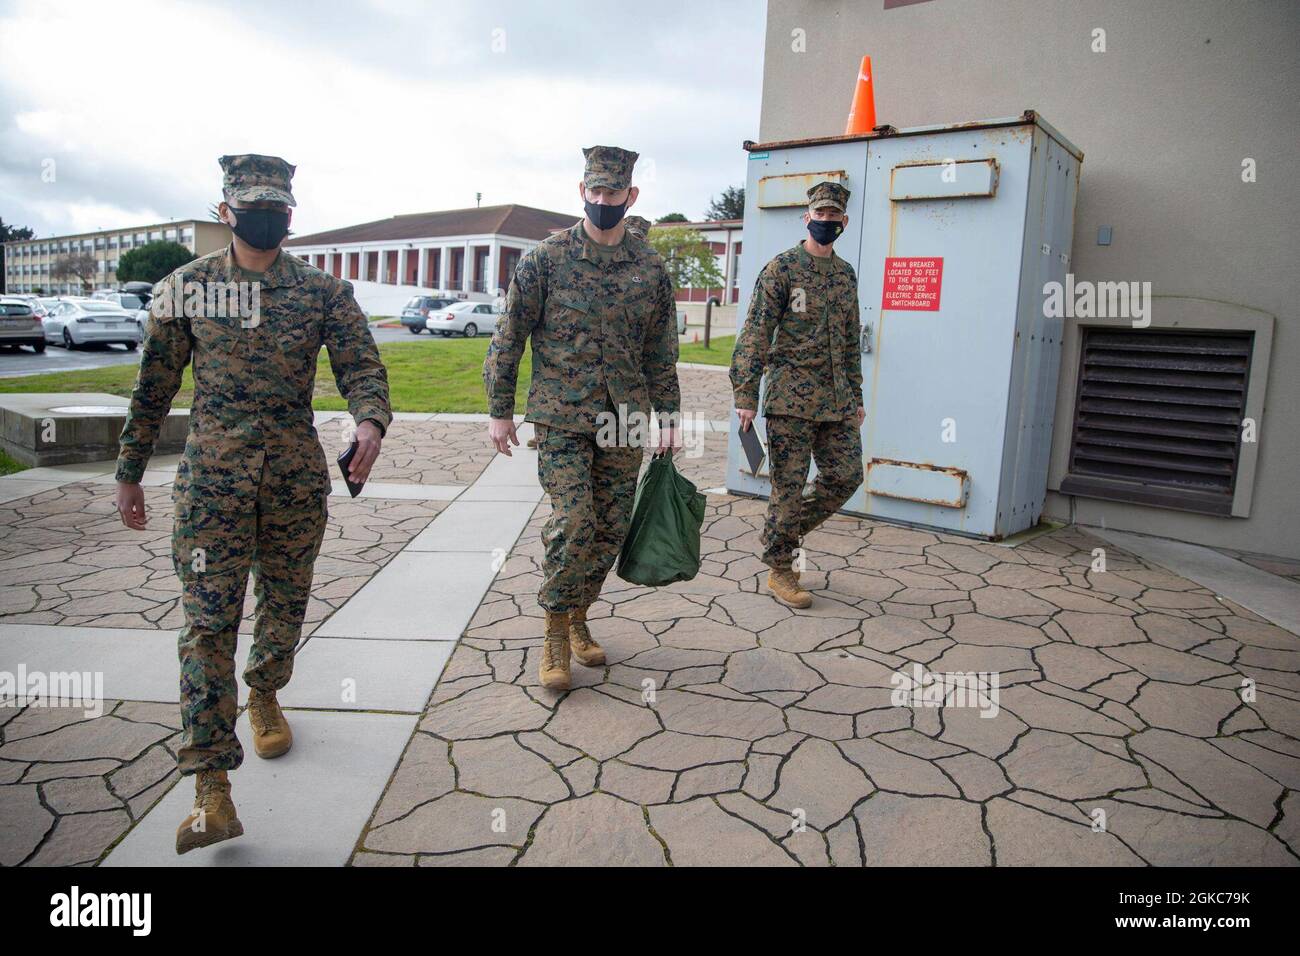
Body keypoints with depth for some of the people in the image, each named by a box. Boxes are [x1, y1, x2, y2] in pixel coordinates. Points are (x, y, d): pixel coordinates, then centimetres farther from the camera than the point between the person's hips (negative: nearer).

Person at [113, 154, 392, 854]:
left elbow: (361, 367, -4)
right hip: (212, 475, -1)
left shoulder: (325, 291, 5)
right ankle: (211, 784, -3)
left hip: (298, 475, 1)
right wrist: (129, 473, 11)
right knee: (208, 618, -7)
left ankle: (264, 697, 43)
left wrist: (371, 421, -27)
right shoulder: (185, 286, 5)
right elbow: (153, 387, 10)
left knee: (286, 604, 13)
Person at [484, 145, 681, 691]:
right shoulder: (546, 259, -1)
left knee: (612, 528, 7)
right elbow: (508, 339, 1)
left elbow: (661, 350, 13)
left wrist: (668, 415, 9)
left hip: (625, 420, 4)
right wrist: (499, 411, -1)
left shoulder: (650, 268, 8)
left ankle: (578, 618, 28)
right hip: (562, 417, -3)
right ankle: (556, 636, 5)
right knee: (574, 521, -13)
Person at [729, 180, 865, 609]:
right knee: (789, 485, -1)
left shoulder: (846, 274, 15)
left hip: (836, 400, 7)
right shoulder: (782, 268, -4)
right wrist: (745, 395, -15)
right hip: (791, 397, -6)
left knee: (847, 476, 5)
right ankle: (779, 569, 13)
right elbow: (755, 333, -9)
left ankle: (784, 533, 25)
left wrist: (856, 397, 19)